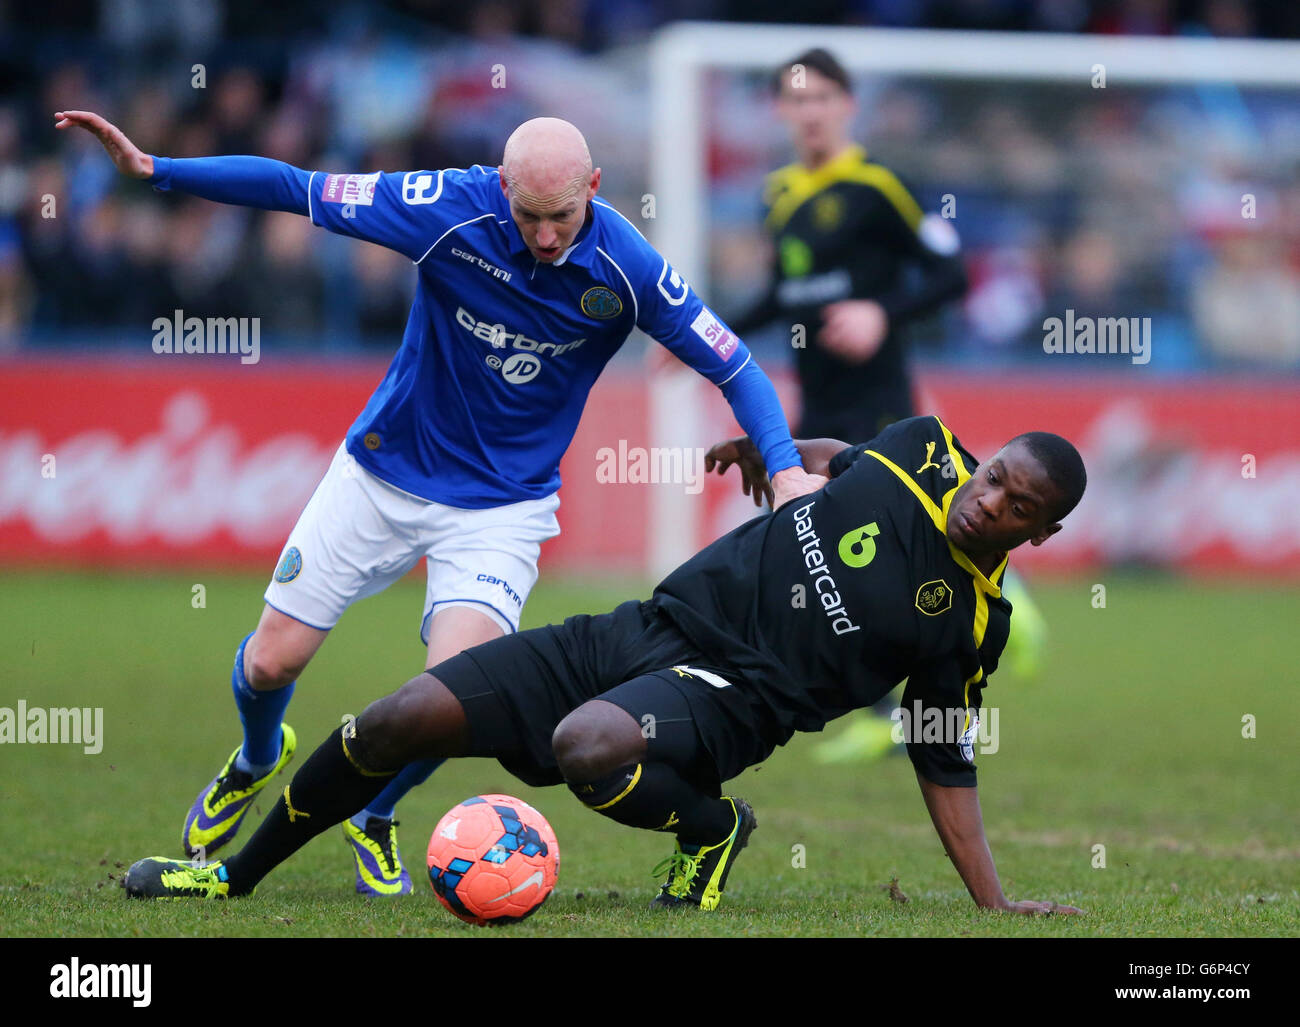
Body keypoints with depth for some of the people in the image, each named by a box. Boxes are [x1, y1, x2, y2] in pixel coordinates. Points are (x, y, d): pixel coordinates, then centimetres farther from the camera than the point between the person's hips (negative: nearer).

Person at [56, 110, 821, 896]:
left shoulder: (626, 268, -19)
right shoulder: (452, 209, -21)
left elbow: (732, 364, -9)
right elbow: (297, 191, -16)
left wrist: (785, 464, -23)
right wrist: (153, 170, -19)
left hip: (503, 503, -1)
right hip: (382, 475, 1)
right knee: (273, 661, 3)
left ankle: (375, 816, 14)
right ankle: (257, 760, 41)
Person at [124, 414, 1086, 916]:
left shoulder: (971, 621, -4)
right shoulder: (921, 450, 4)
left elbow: (947, 762, 4)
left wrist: (996, 902, -1)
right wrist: (778, 448, 21)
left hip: (722, 696, -5)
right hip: (649, 628, 5)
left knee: (588, 749, -40)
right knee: (403, 719, -6)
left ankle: (711, 830, -7)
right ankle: (233, 876, 12)